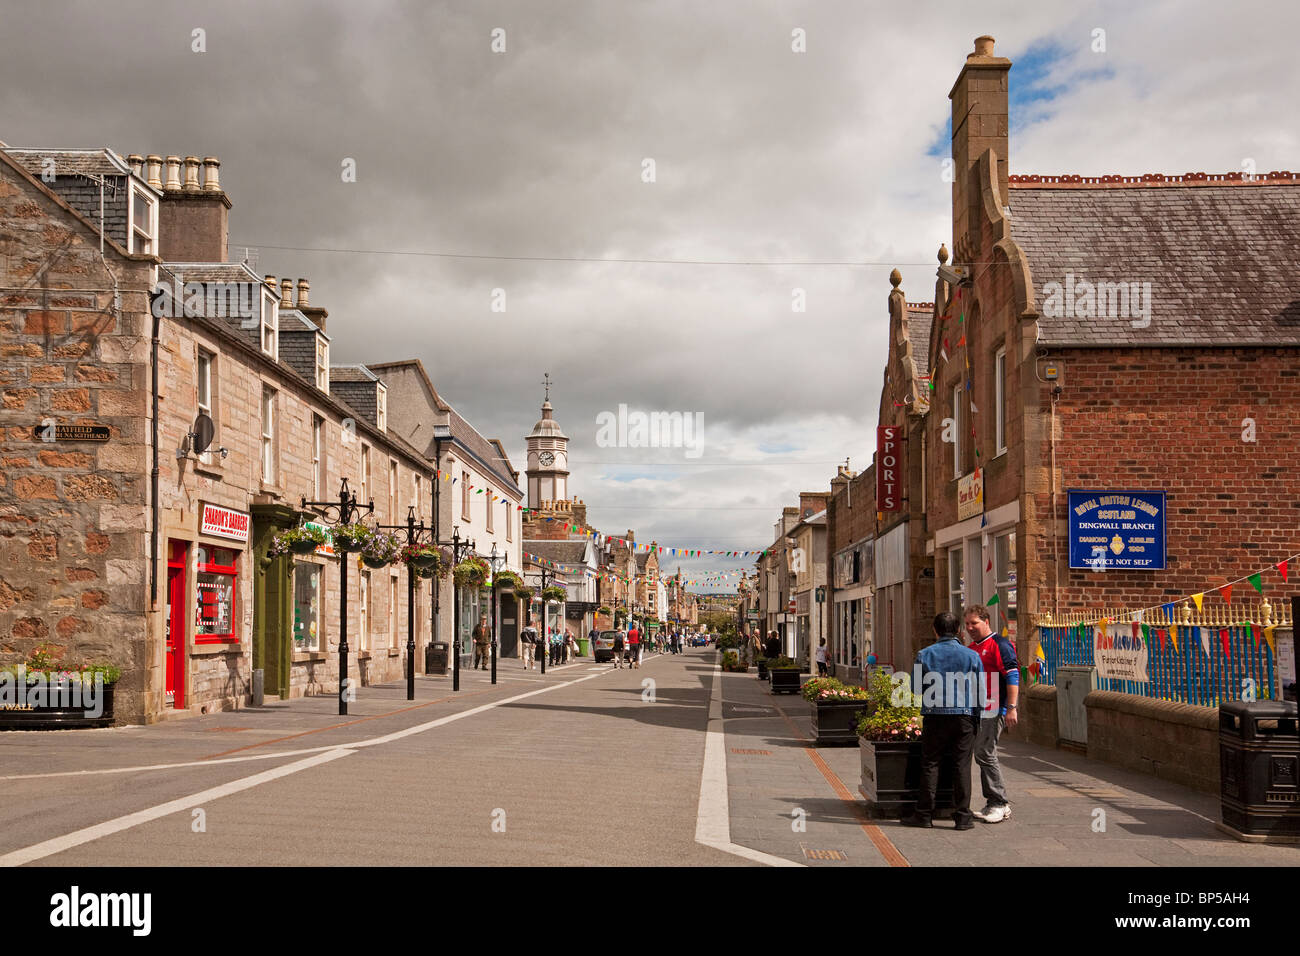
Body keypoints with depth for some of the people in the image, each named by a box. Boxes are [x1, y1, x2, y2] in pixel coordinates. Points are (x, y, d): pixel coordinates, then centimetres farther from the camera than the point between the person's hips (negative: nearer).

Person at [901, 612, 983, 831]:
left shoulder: (925, 655, -1)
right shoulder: (972, 655, 1)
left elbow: (915, 687, 6)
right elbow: (980, 690, 4)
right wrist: (976, 718, 14)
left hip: (934, 715, -1)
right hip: (964, 715, 1)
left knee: (930, 764, 7)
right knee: (961, 765, 4)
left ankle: (924, 814, 10)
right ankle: (963, 816, 5)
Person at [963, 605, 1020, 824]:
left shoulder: (1000, 645, -9)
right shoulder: (972, 648, 18)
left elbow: (1013, 676, -14)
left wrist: (1011, 707, -20)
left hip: (994, 711, -9)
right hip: (976, 711, 9)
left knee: (985, 754, -11)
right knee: (983, 755, 9)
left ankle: (1000, 803, -3)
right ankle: (994, 803, 16)